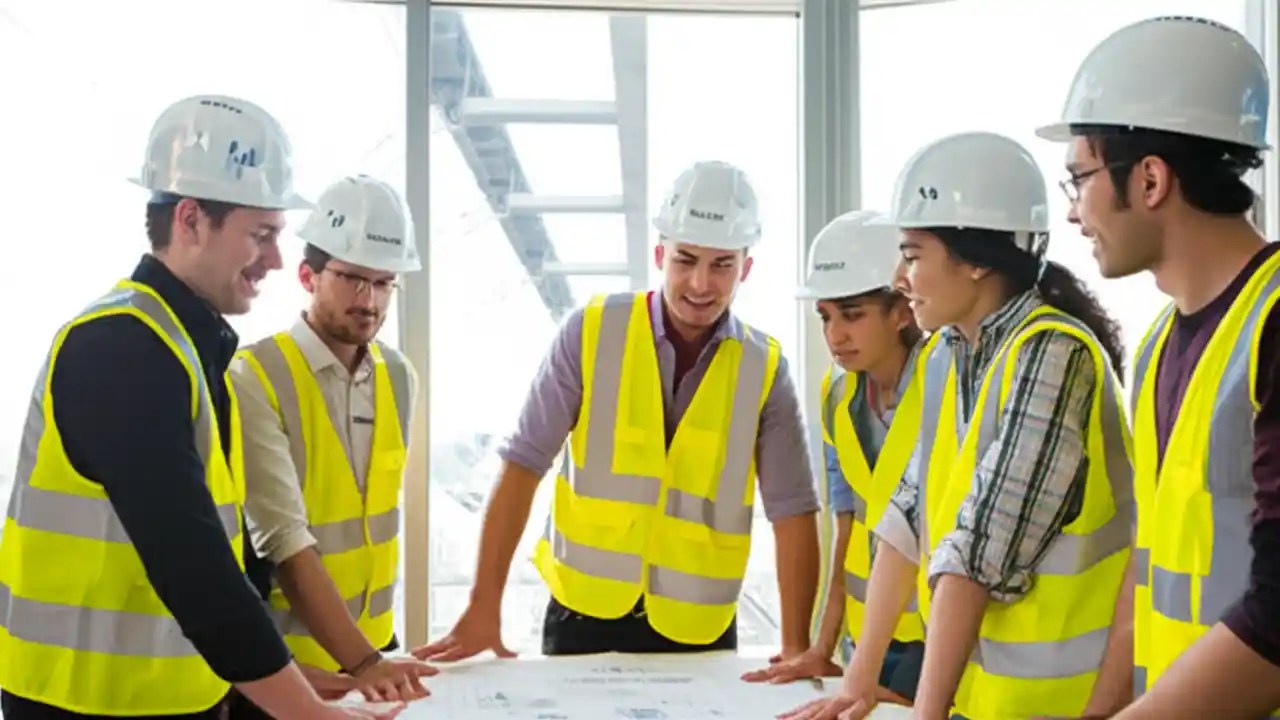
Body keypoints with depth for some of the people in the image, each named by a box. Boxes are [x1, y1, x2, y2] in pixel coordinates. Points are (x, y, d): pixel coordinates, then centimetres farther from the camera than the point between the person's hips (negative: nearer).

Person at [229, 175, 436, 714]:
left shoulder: (398, 378, 2)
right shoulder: (255, 379, -17)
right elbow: (285, 541, -24)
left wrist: (375, 648, 12)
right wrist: (358, 660, -31)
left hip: (375, 642, 6)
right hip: (282, 655, -5)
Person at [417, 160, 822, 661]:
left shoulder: (764, 368, -6)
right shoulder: (591, 332, -8)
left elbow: (793, 512, -5)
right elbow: (524, 464, -9)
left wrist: (796, 645, -13)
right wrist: (484, 605, -13)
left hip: (698, 628, 1)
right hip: (583, 612, 0)